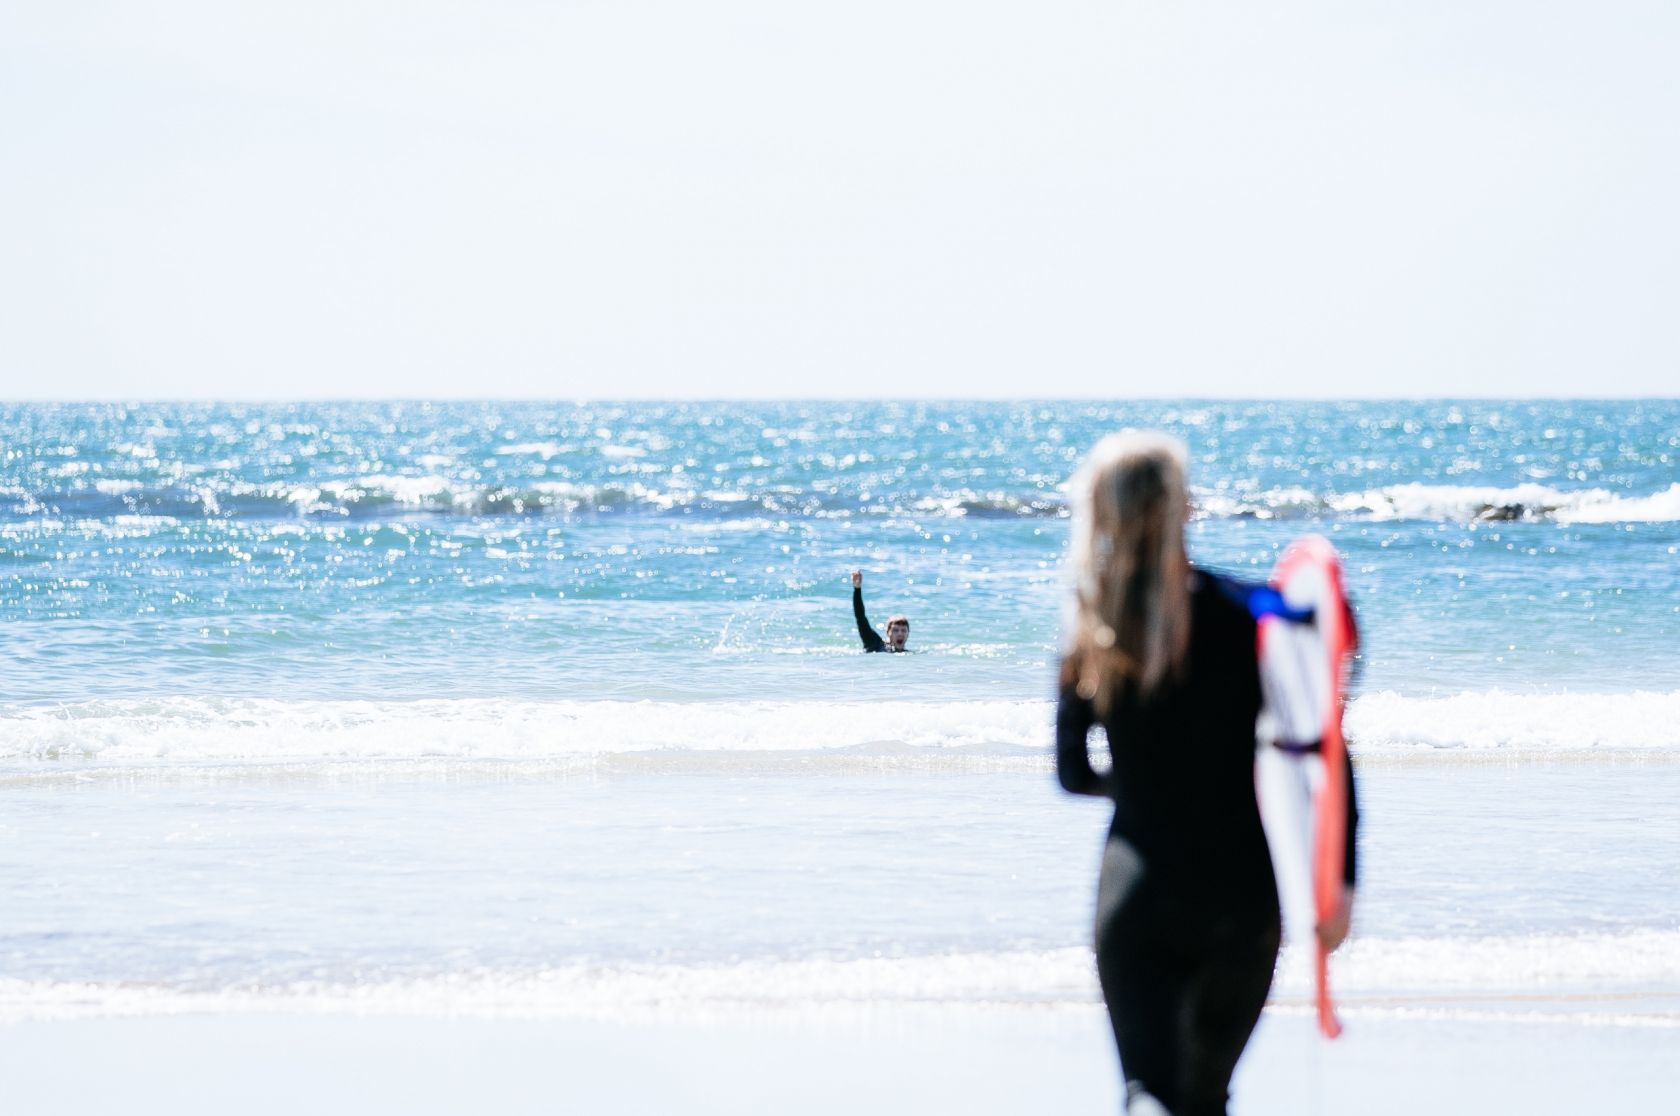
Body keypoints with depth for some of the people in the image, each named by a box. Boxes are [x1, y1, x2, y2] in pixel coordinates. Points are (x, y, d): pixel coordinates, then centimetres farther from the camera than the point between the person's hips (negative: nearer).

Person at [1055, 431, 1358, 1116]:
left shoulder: (1090, 637, -1)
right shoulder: (1247, 612, -6)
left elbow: (1073, 774, 8)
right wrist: (1341, 878, -4)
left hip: (1137, 893, 0)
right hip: (1244, 894, 0)